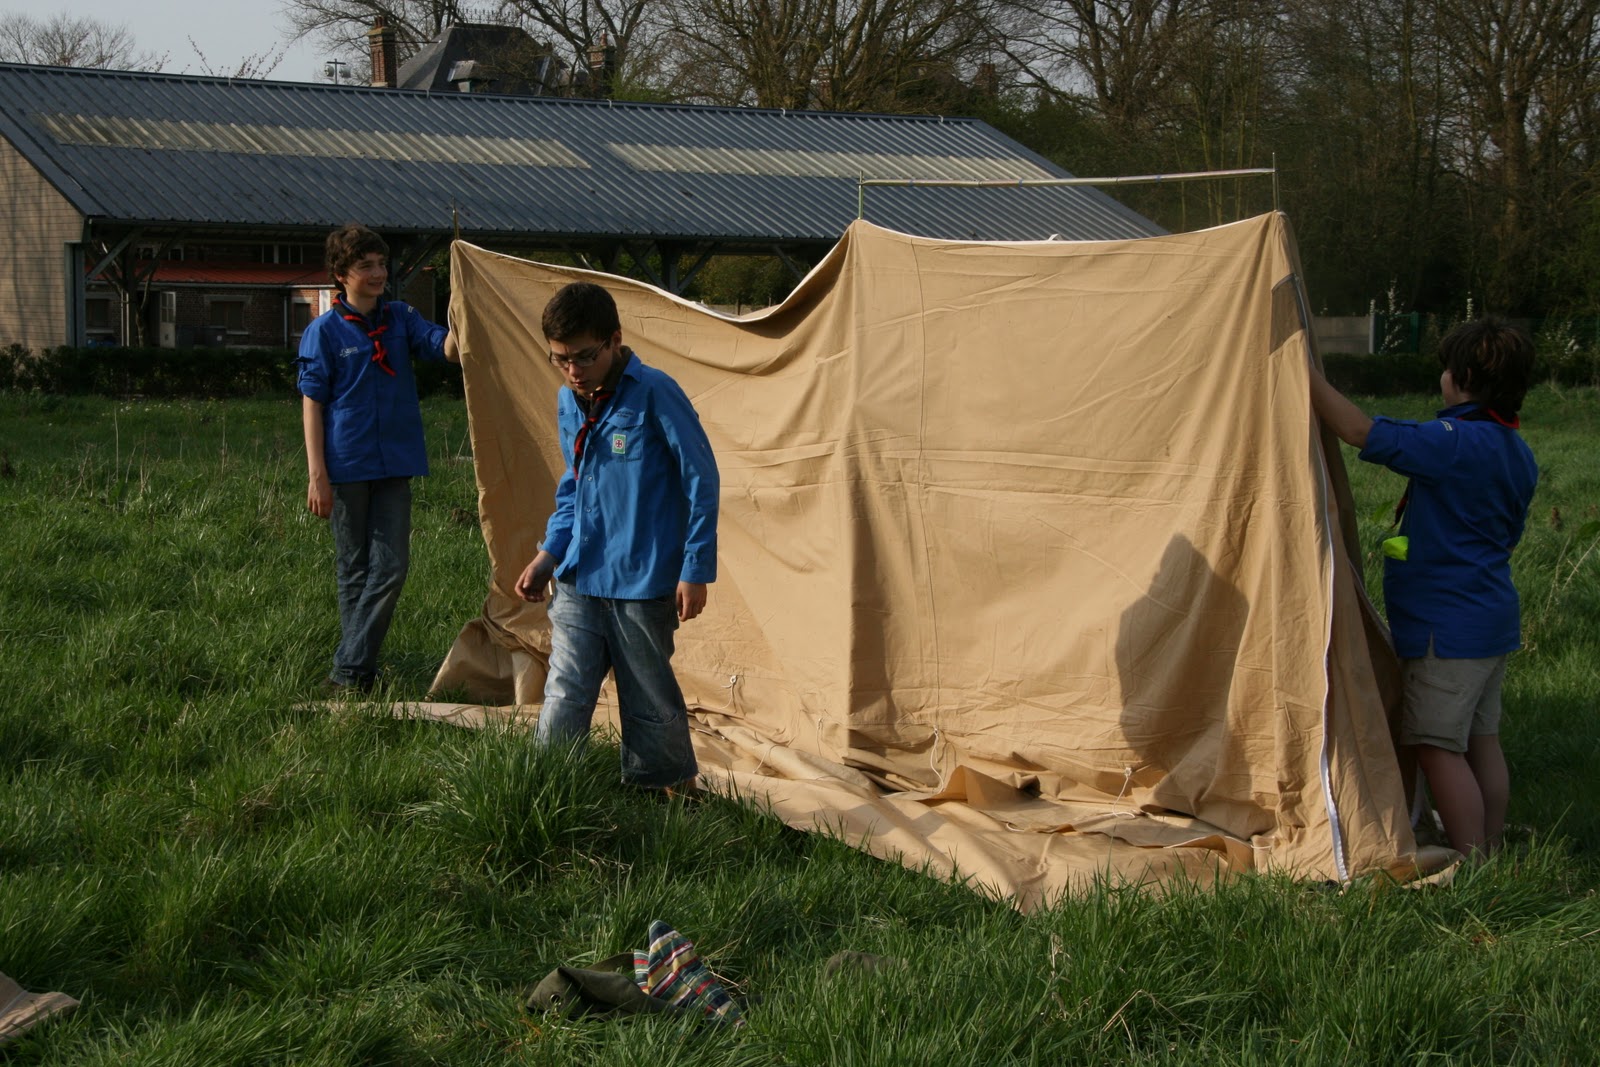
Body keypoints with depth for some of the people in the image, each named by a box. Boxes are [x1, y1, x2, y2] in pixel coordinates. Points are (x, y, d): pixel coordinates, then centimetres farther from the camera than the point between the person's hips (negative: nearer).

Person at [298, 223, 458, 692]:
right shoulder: (324, 331, -4)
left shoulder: (402, 318, 7)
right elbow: (312, 403, -5)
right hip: (348, 466, -3)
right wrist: (317, 474, -11)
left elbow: (445, 348, -7)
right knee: (353, 570, 6)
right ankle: (354, 671, 14)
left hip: (394, 464, 3)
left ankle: (349, 670, 0)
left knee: (391, 568, -4)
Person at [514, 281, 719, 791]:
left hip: (643, 582, -5)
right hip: (579, 579, 5)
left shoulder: (654, 393, -13)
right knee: (563, 700, 0)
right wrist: (548, 553, 9)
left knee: (650, 701, 7)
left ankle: (673, 789, 24)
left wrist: (695, 570, -11)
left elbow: (700, 480, -10)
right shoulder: (568, 402, 7)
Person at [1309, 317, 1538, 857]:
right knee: (1481, 741, 15)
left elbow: (1361, 432, -25)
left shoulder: (1455, 443, -20)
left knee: (1438, 746, -4)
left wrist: (1307, 375, -16)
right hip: (1495, 620, 10)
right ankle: (1491, 858, 22)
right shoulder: (1517, 454, 10)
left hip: (1447, 627, -10)